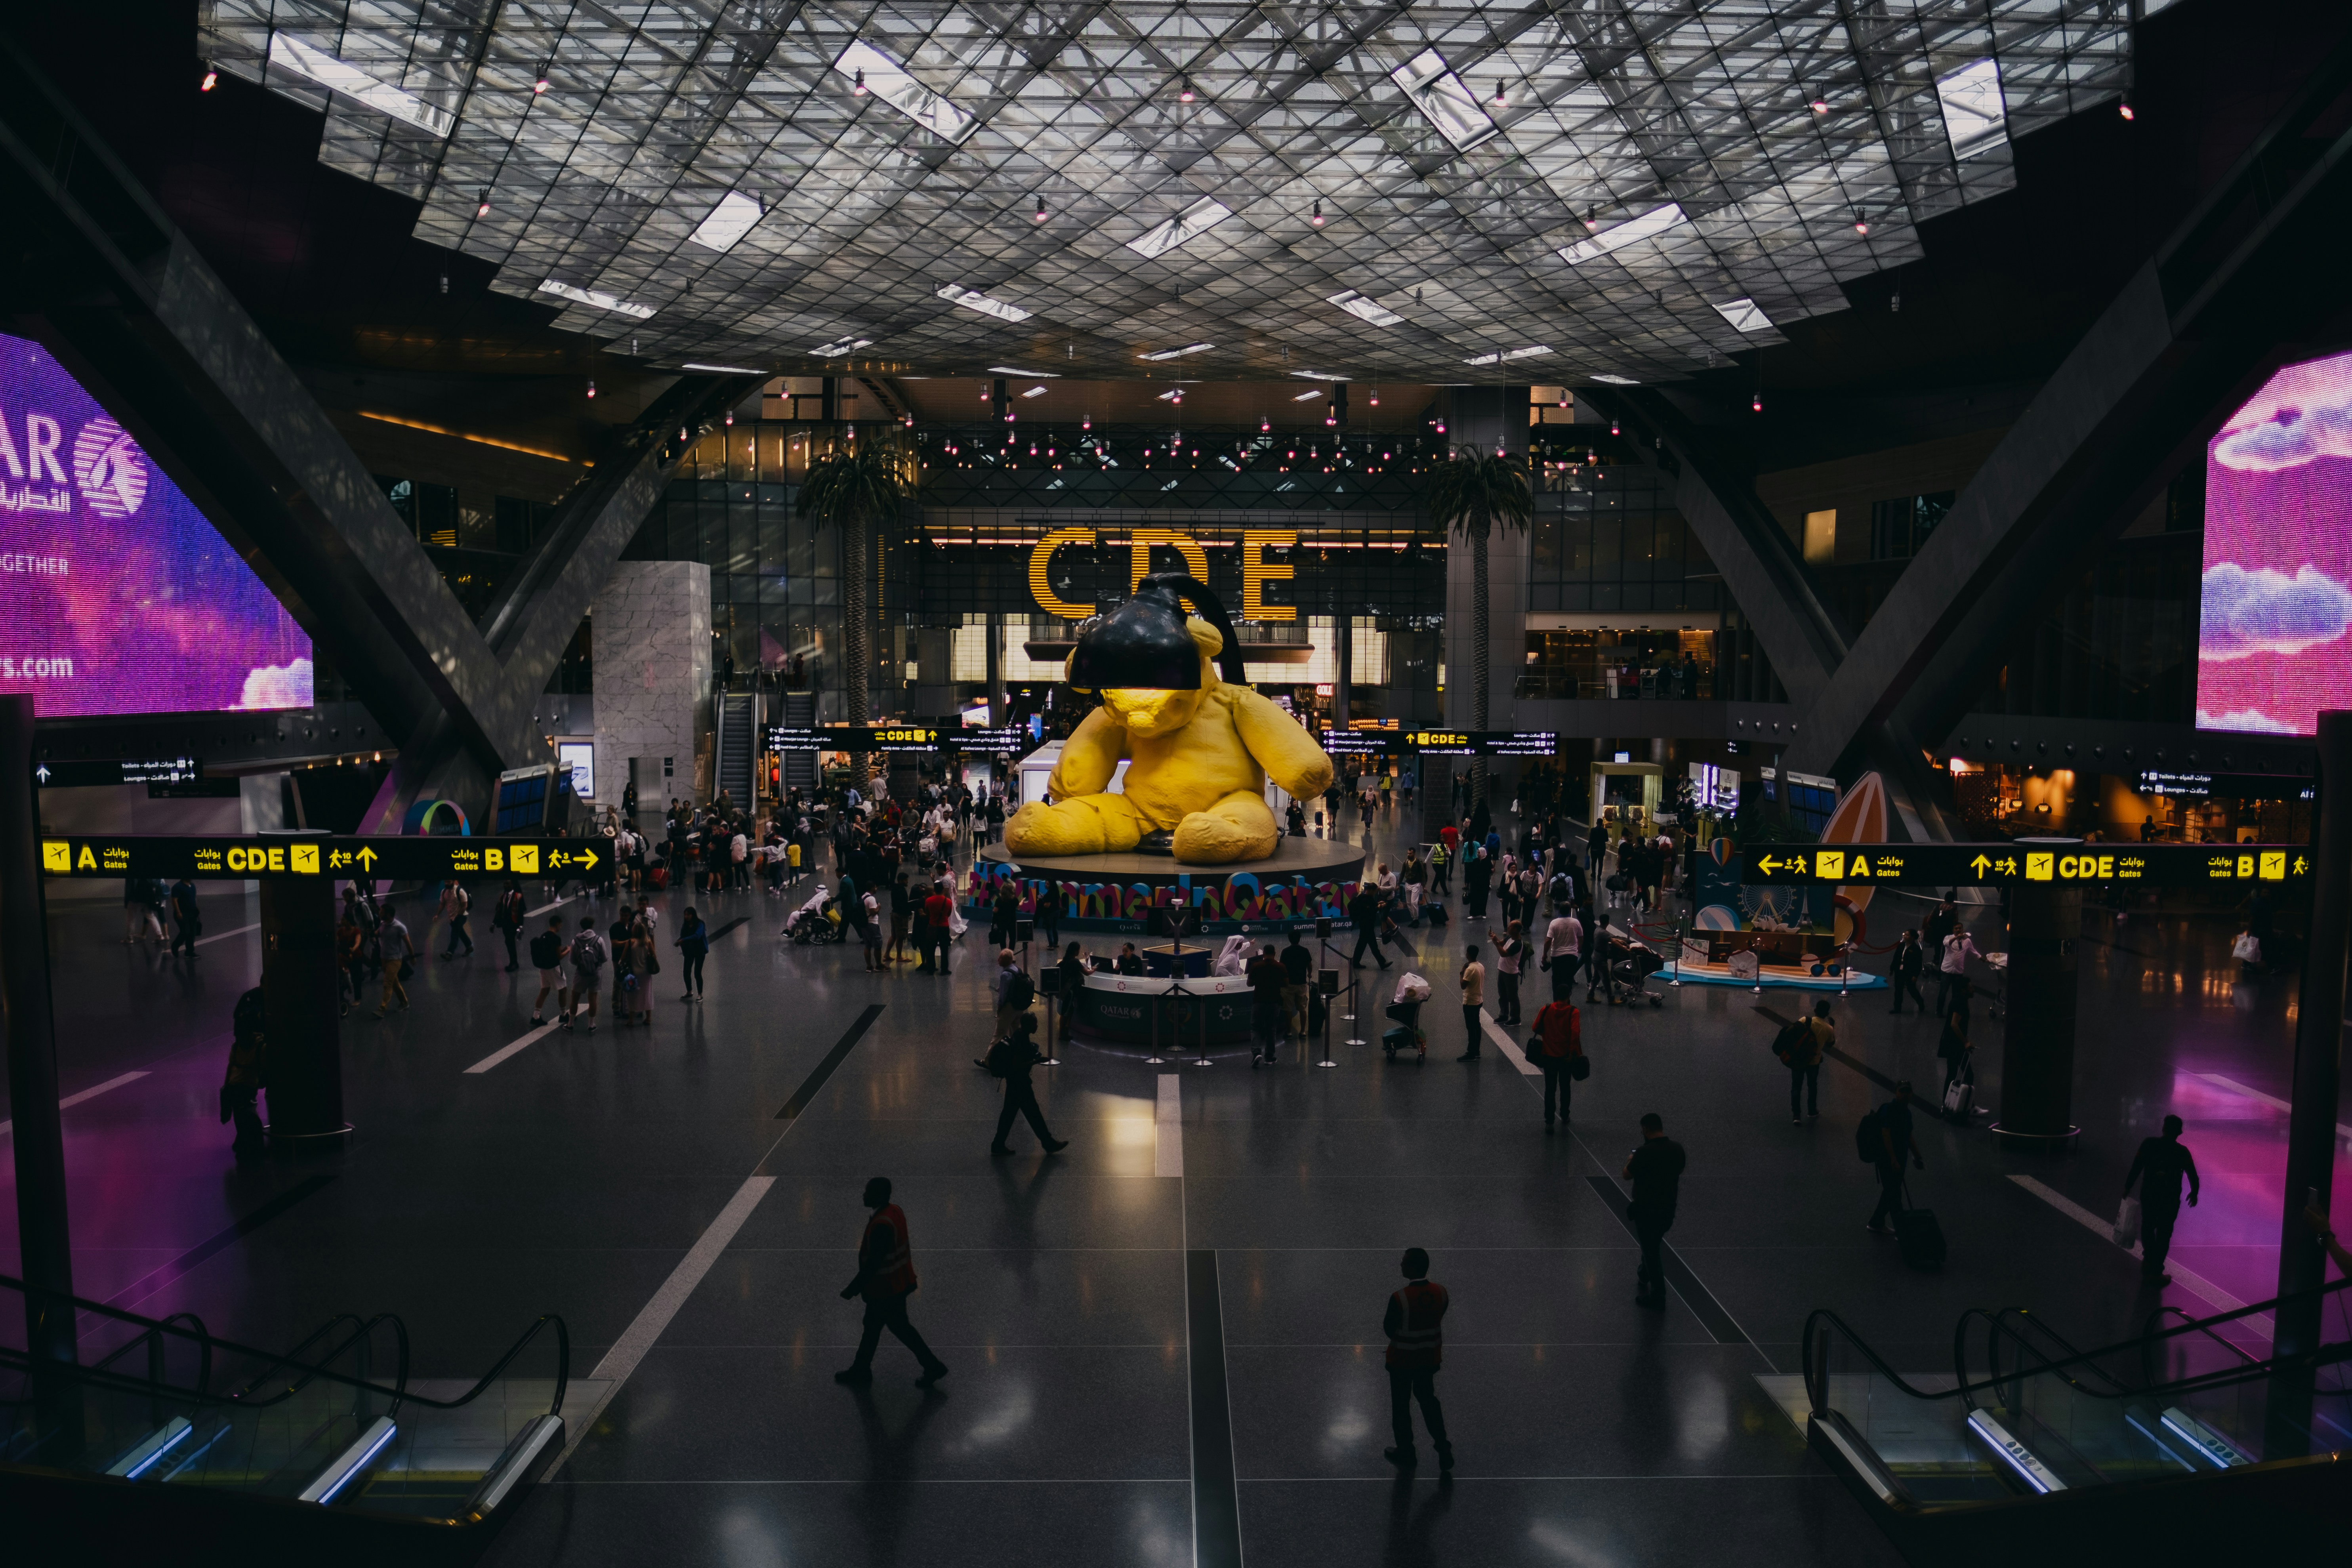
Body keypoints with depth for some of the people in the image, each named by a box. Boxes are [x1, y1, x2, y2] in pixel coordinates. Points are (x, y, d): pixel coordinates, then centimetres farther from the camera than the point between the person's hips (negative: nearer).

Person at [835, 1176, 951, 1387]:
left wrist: (853, 1288, -18)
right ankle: (861, 1370, 36)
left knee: (900, 1328, 7)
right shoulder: (895, 1211, -2)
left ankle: (933, 1367, 19)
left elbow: (873, 1264, -28)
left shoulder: (881, 1225, -31)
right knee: (872, 1326, 21)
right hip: (898, 1281, 9)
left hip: (887, 1289, -9)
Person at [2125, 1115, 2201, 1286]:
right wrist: (2194, 1193, 13)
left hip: (2148, 1195, 2)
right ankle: (2155, 1272, 14)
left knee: (2148, 1227, 24)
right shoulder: (2182, 1152, -13)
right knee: (2164, 1234, 10)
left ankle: (2149, 1260, 39)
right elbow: (2193, 1176, -7)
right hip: (2170, 1199, -2)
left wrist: (2127, 1187, 5)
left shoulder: (2148, 1144, -10)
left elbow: (2136, 1167, -7)